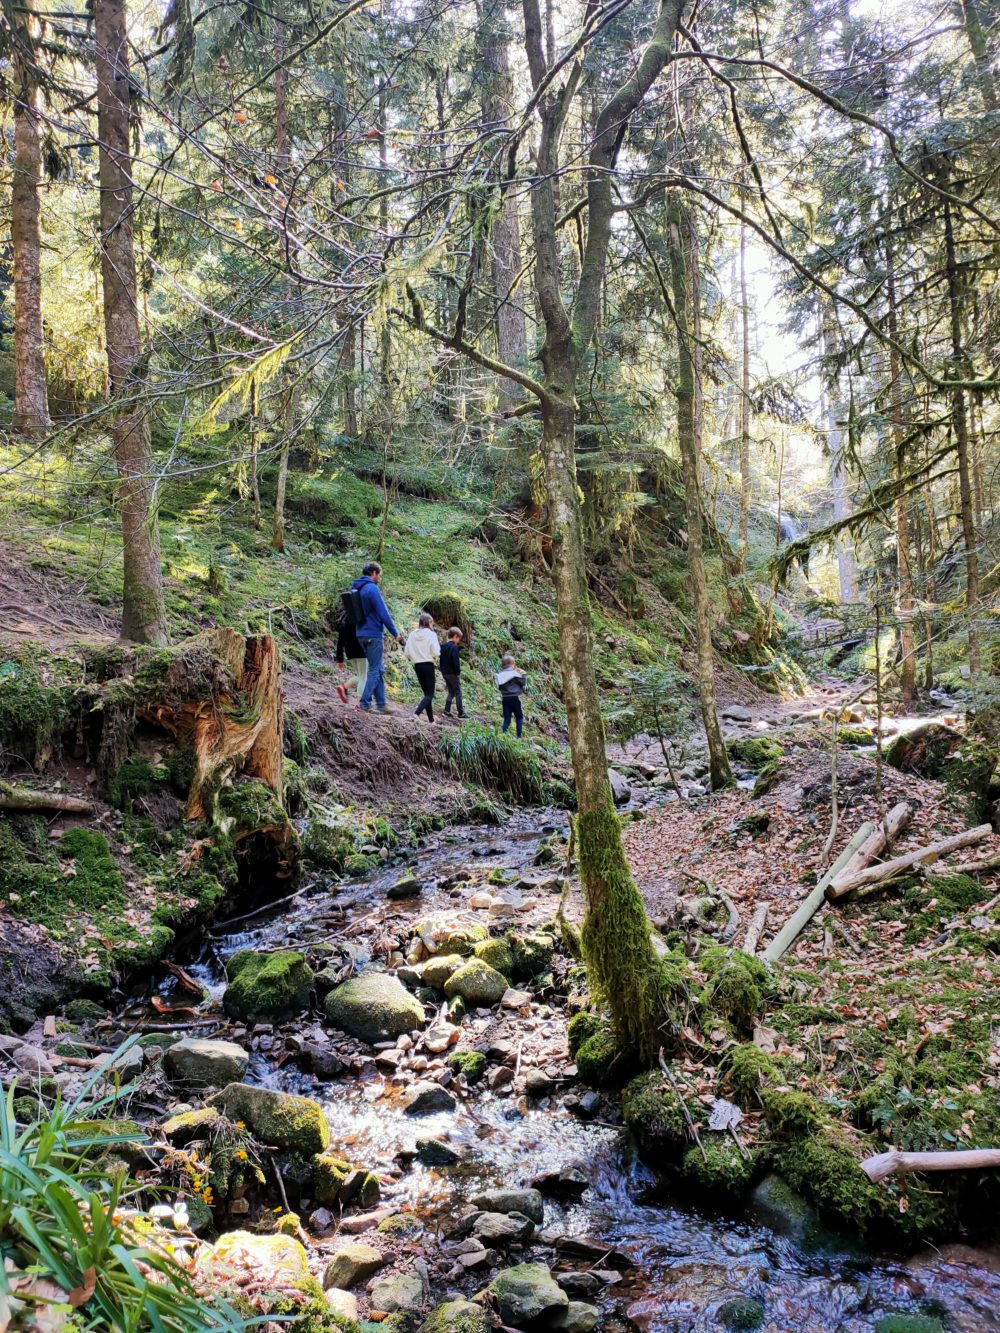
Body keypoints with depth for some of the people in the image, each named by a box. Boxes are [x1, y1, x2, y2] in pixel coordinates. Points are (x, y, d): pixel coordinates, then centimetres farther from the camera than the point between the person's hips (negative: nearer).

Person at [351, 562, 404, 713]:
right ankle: (364, 703, -5)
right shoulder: (372, 589, -14)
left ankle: (381, 703, 15)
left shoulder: (357, 589, 13)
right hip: (374, 634, -9)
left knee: (378, 670, 14)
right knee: (375, 670, -2)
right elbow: (383, 614, -17)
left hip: (361, 634, 9)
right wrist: (395, 633, -9)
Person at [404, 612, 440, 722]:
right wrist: (435, 657, 5)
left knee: (427, 692, 15)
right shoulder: (431, 634, -11)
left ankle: (431, 719, 15)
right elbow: (436, 652, -17)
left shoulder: (412, 635, 1)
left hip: (417, 666, 5)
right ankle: (417, 713, -23)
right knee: (430, 694, -1)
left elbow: (407, 652, 2)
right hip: (428, 666, -5)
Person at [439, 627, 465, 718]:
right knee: (458, 692, 2)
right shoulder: (454, 647, -16)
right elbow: (456, 662, -20)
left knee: (451, 692, 15)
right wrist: (458, 672, -11)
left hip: (444, 672, 8)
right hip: (452, 673, -8)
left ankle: (447, 711, 7)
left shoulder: (443, 646, 9)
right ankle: (460, 713, 5)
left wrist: (442, 670, 17)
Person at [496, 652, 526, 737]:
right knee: (519, 717, 10)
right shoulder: (515, 673, -11)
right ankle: (519, 736, 4)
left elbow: (500, 687, 11)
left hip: (505, 699, 4)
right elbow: (522, 683, -3)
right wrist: (522, 674, 9)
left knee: (506, 718, 7)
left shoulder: (500, 674, 3)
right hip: (514, 698, -4)